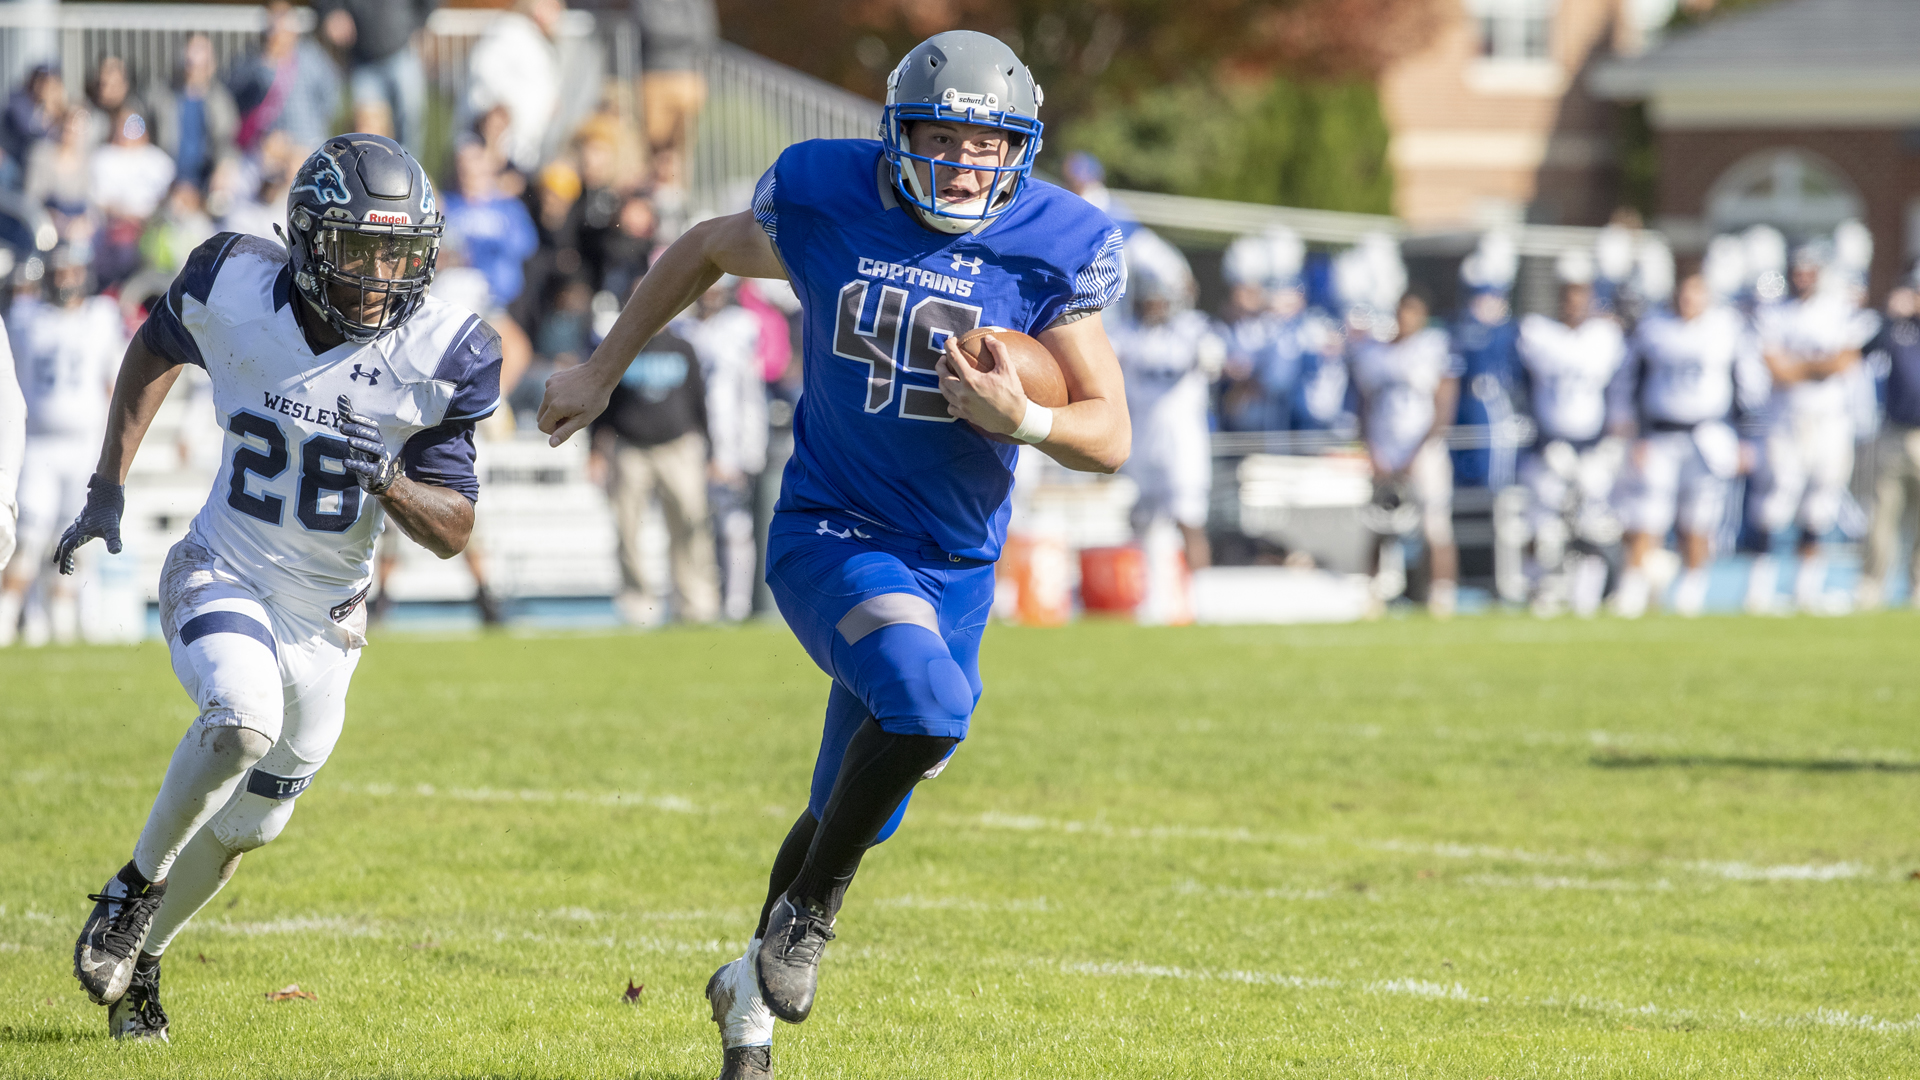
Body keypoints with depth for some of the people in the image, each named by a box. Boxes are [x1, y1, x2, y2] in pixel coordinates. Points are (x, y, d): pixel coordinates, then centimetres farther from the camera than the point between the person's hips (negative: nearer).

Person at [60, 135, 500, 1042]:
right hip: (223, 575, -2)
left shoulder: (439, 355, -15)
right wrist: (108, 484, 6)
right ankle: (135, 885, -10)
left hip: (325, 616, 3)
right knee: (244, 718, -32)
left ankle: (138, 961, 37)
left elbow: (453, 533, -9)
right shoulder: (234, 289, -16)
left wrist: (388, 479, -30)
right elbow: (156, 349, 9)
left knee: (244, 823, 13)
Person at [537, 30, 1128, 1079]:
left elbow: (1109, 438, -6)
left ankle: (754, 988, 39)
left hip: (953, 564, 3)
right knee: (926, 700, -32)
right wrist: (602, 370, 18)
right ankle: (807, 909, -9)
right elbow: (708, 249, 13)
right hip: (829, 532, -3)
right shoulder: (827, 202, -9)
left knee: (851, 815, 12)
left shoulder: (1053, 245, -8)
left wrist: (1024, 419, -27)